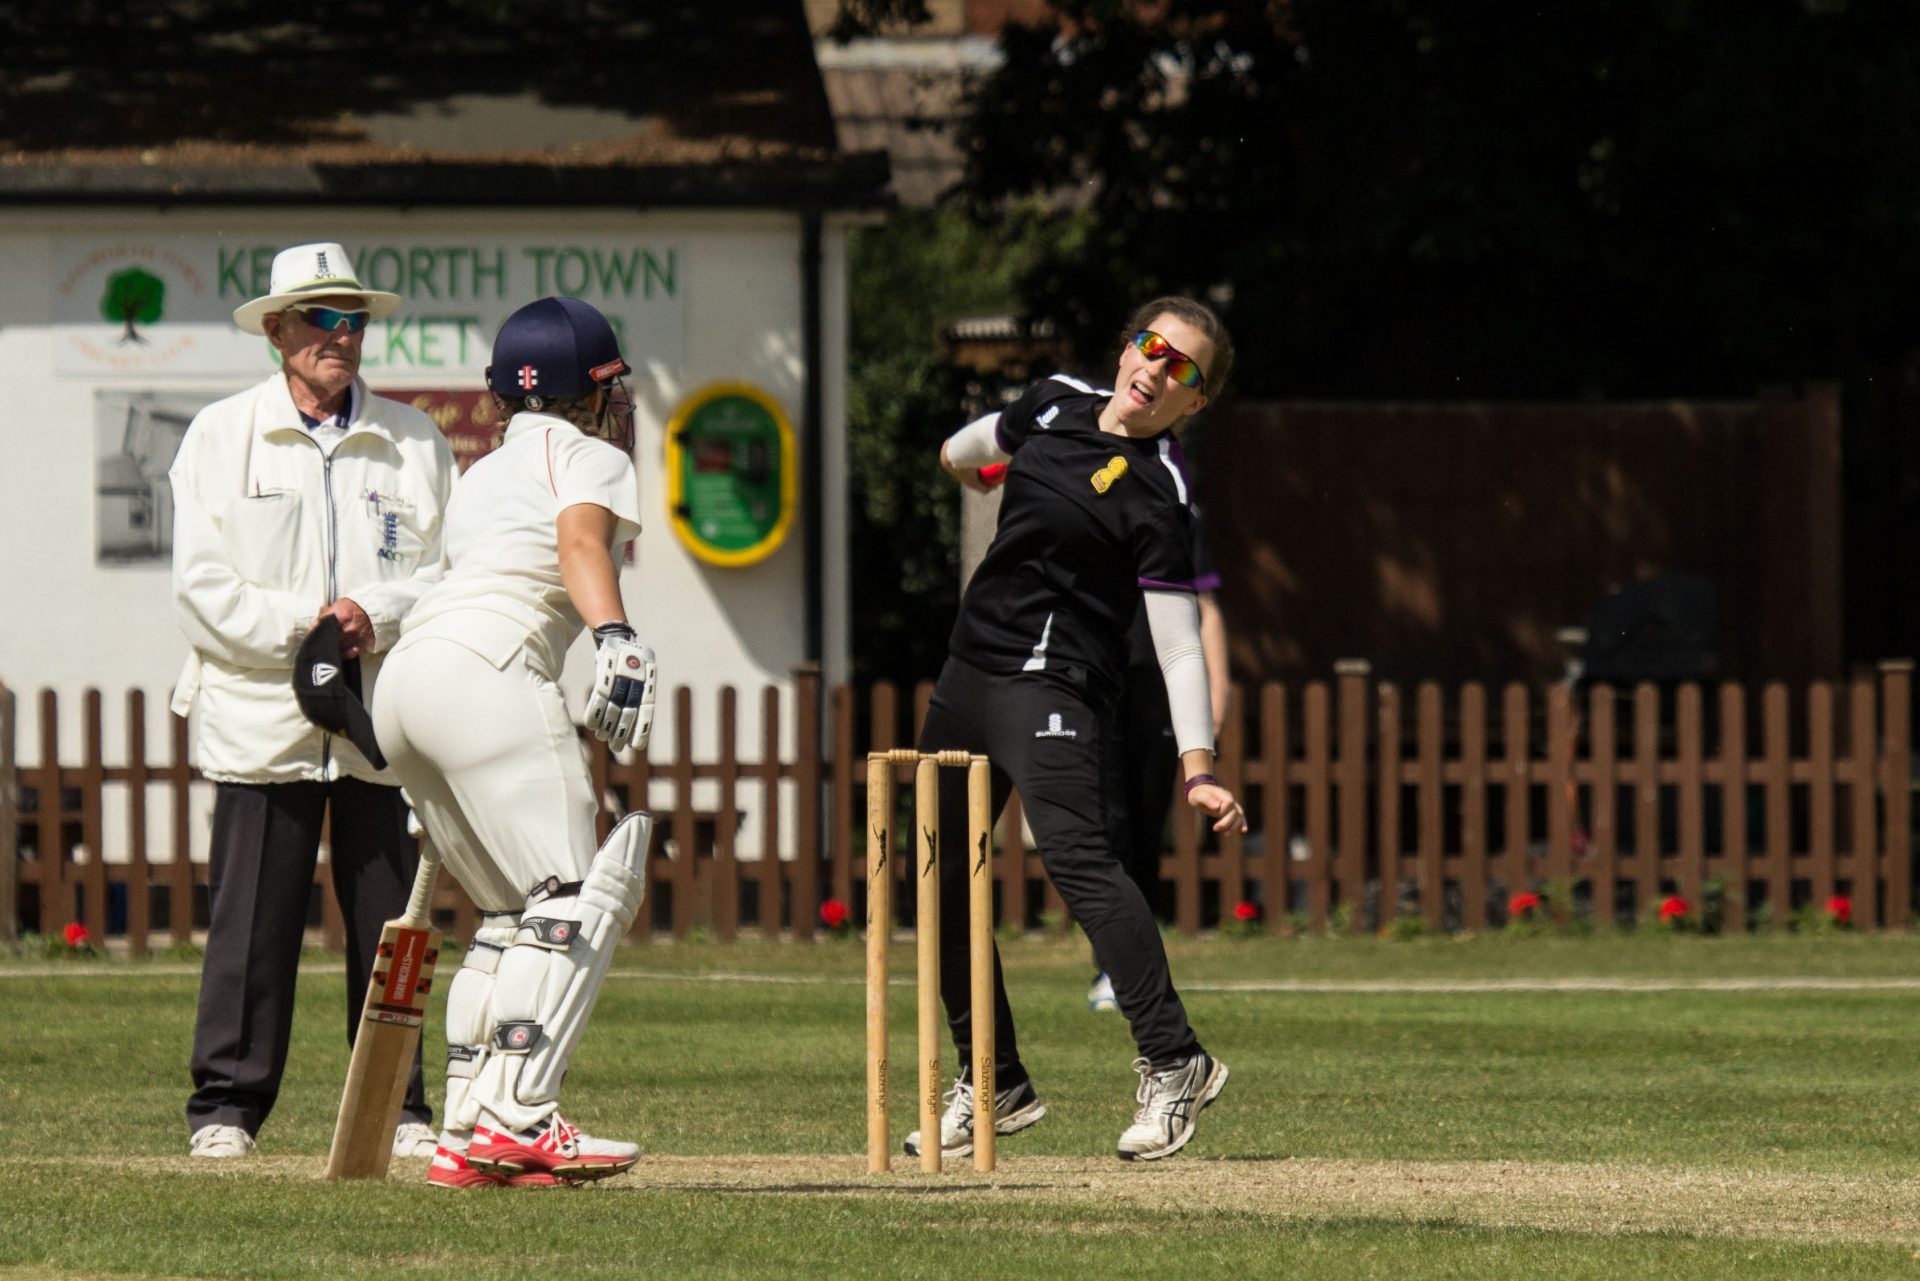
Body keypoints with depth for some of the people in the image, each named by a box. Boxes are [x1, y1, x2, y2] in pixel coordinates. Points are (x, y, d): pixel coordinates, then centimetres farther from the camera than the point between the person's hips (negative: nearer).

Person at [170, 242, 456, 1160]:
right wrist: (304, 629, -12)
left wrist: (375, 616, -12)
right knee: (251, 920, -5)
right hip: (260, 720, -2)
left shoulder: (414, 443, 12)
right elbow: (203, 590, -1)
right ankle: (225, 1107, 3)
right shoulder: (221, 438, 7)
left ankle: (396, 1109, 9)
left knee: (386, 923, 1)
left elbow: (452, 569, 6)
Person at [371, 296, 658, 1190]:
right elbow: (579, 539, -12)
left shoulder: (481, 476, 31)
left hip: (402, 681, 8)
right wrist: (616, 639, -28)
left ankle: (467, 1134, 9)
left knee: (511, 915, 15)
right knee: (574, 900, -12)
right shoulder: (587, 455, 9)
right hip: (485, 670, -8)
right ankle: (519, 1118, -26)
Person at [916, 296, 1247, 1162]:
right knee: (939, 880, 9)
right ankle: (995, 1085, 20)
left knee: (1078, 858, -25)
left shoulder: (1159, 493, -15)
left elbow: (1179, 643, -17)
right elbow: (980, 444, 29)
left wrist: (1197, 767, -26)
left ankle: (1172, 1063, -26)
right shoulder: (1057, 406, 5)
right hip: (967, 669, 8)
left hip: (1054, 684, -8)